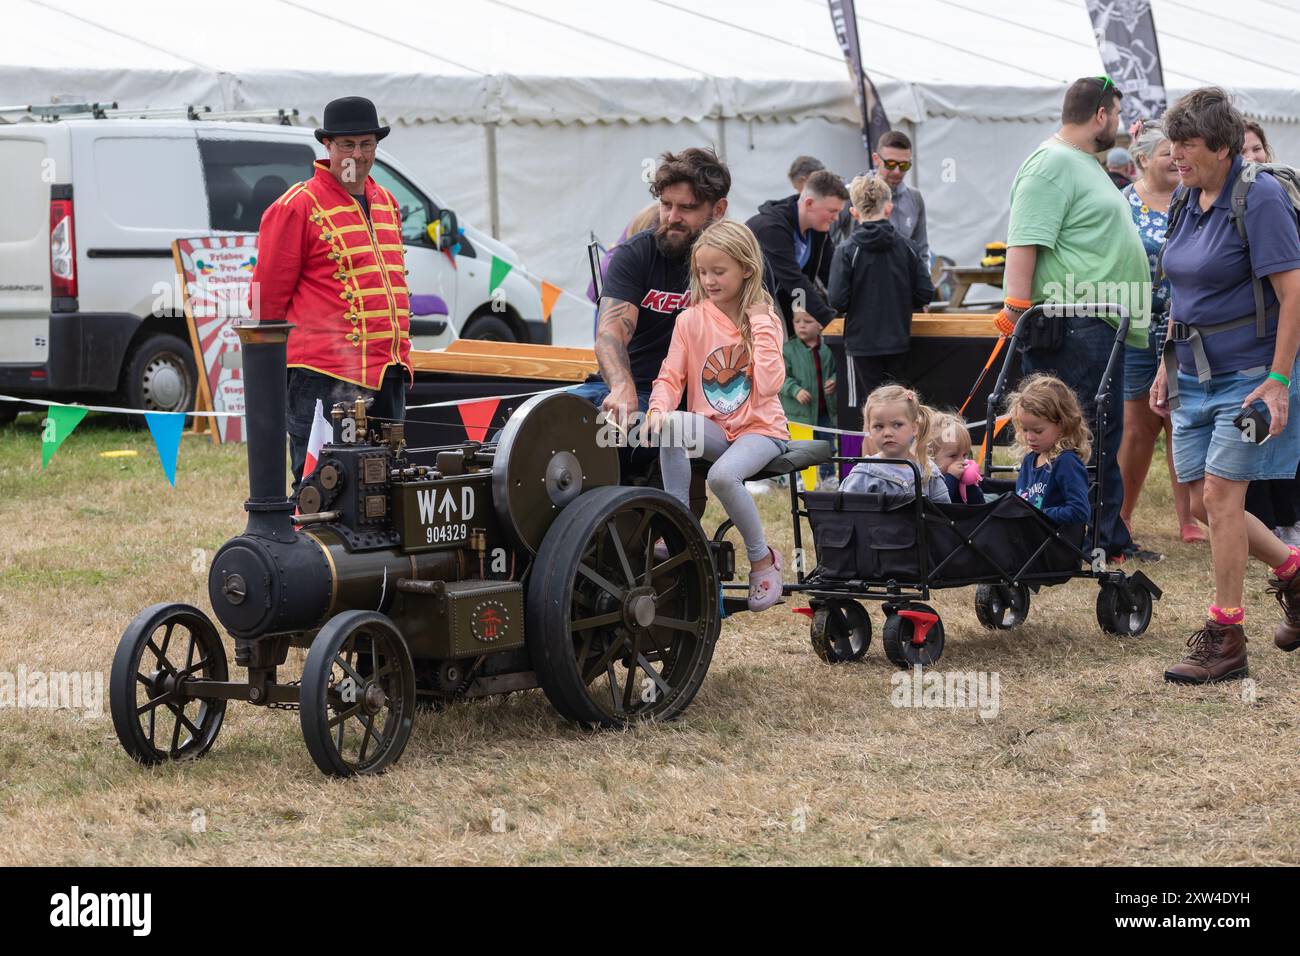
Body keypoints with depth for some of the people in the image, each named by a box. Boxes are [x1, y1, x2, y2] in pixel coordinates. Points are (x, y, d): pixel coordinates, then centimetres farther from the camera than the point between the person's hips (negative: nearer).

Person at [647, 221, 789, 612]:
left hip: (760, 428, -2)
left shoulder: (764, 320, -3)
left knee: (723, 475, -34)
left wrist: (760, 327, -16)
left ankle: (762, 559, -10)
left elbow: (769, 385, -16)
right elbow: (670, 378, -1)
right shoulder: (690, 321, 2)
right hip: (713, 430, 2)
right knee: (670, 426, -32)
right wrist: (659, 408, -22)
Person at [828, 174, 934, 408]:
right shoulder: (905, 246, -1)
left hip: (861, 343, -3)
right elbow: (925, 293, -2)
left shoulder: (847, 250, -10)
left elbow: (837, 301, -15)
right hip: (898, 342, 3)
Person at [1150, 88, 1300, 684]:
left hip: (1249, 372, -8)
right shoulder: (1186, 202, 10)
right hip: (1196, 375, 8)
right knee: (1204, 504, 8)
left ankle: (1225, 637, -3)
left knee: (1220, 493, -11)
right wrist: (1167, 366, 17)